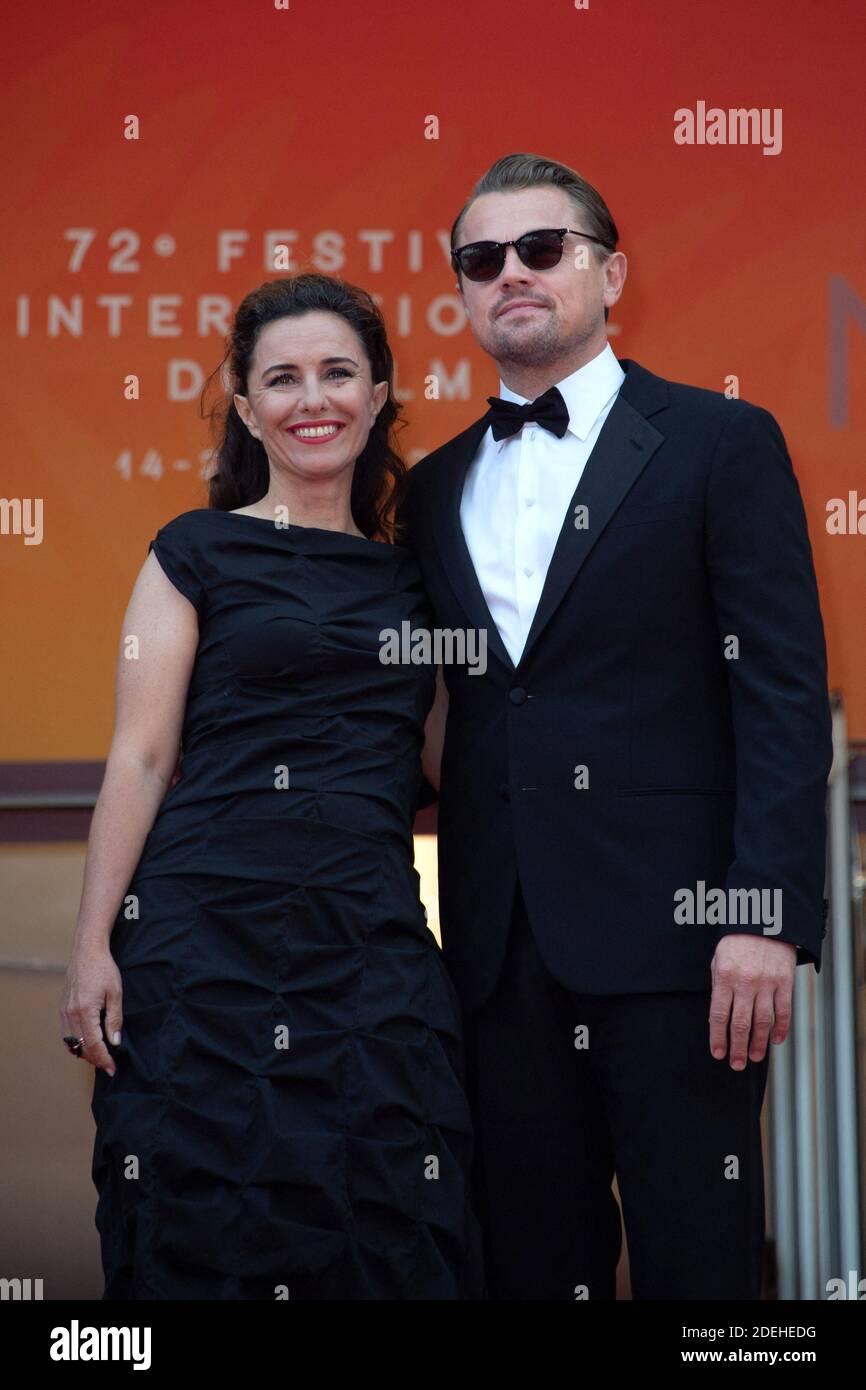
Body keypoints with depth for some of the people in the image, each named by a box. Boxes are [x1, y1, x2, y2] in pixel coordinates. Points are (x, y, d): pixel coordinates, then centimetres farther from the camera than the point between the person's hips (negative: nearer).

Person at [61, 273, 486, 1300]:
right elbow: (141, 757, -1)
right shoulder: (198, 552, 5)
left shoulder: (409, 577, 17)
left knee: (390, 1248, 1)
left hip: (376, 940, 4)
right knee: (212, 1235, -1)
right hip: (209, 933, -3)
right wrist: (92, 945, -9)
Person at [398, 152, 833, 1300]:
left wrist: (768, 916, -15)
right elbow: (445, 713, 16)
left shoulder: (721, 444, 1)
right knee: (533, 1257, 9)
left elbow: (785, 694, -6)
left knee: (695, 1254, -2)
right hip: (502, 947, 5)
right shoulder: (437, 488, 17)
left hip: (672, 933, -5)